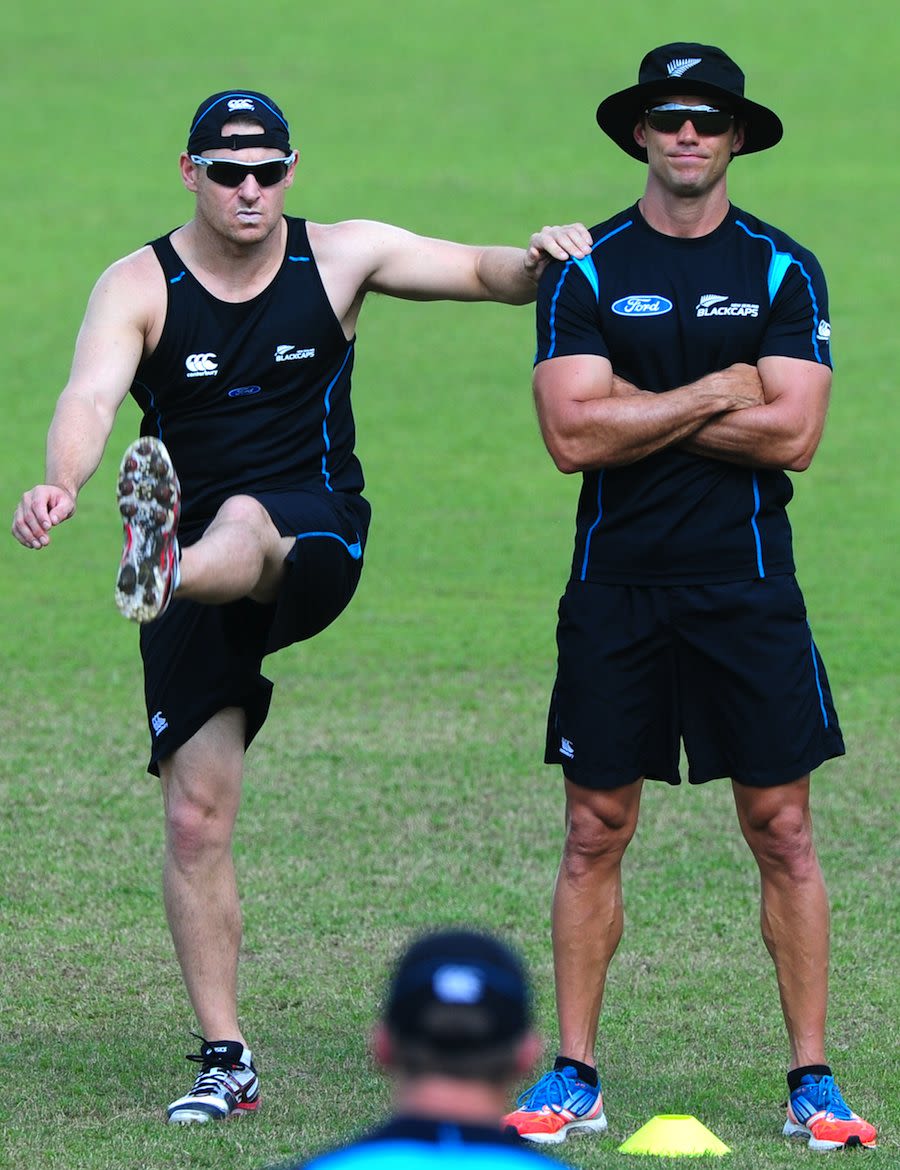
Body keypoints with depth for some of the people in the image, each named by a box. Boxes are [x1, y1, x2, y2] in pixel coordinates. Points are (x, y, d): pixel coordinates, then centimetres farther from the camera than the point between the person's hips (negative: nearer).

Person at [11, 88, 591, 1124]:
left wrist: (535, 261, -21)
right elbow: (90, 395, -21)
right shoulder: (139, 286, -4)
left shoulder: (341, 258, 3)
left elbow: (481, 273, 3)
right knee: (194, 817, -3)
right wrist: (60, 482, -42)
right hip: (201, 557, 1)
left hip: (317, 542, -1)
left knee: (242, 521, -38)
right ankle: (224, 1061, 4)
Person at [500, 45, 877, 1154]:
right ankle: (573, 1077, 10)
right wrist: (716, 394, -7)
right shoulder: (583, 272, 3)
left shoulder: (783, 270, 3)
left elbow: (791, 434, -8)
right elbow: (573, 435, -9)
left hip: (746, 588, 0)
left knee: (782, 832, -1)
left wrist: (636, 412, -6)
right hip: (615, 587, 0)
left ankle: (811, 1080, 4)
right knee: (595, 833, 3)